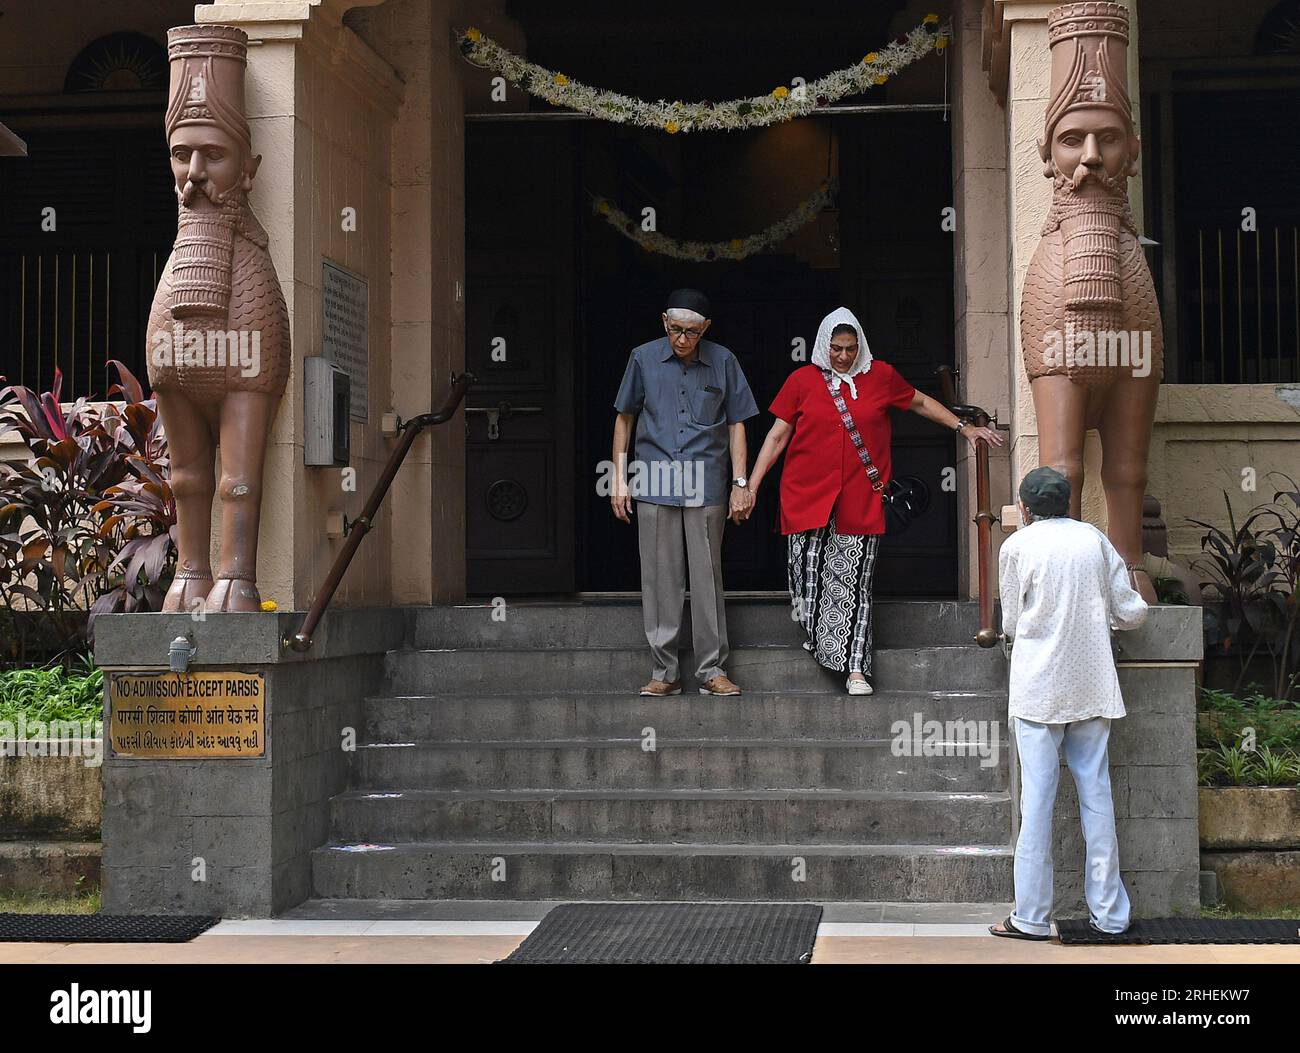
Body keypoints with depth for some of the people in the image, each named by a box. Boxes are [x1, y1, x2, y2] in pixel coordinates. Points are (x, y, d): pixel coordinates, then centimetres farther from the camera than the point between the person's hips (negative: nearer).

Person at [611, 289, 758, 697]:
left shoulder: (723, 362, 4)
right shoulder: (644, 358, 5)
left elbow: (736, 424, 9)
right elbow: (625, 418, 13)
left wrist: (740, 483, 3)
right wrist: (619, 478, 9)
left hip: (706, 486, 0)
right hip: (655, 483, 1)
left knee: (707, 576, 1)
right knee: (660, 578, 2)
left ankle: (712, 669, 9)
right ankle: (665, 671, 10)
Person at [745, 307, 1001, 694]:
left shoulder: (880, 375, 8)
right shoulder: (802, 379, 4)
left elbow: (921, 402, 24)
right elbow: (777, 435, 5)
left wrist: (963, 427, 22)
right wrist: (751, 486, 1)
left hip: (860, 500, 0)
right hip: (807, 498, 0)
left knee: (854, 584, -1)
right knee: (809, 576, -4)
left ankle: (856, 669, 1)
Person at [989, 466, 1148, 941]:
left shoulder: (1017, 545, -1)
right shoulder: (1094, 538, 6)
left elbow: (1010, 625, 5)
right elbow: (1133, 613, 5)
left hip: (1039, 688, -3)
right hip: (1093, 688, 3)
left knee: (1037, 798, -1)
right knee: (1096, 794, 7)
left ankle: (1032, 916, 1)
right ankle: (1109, 911, 10)